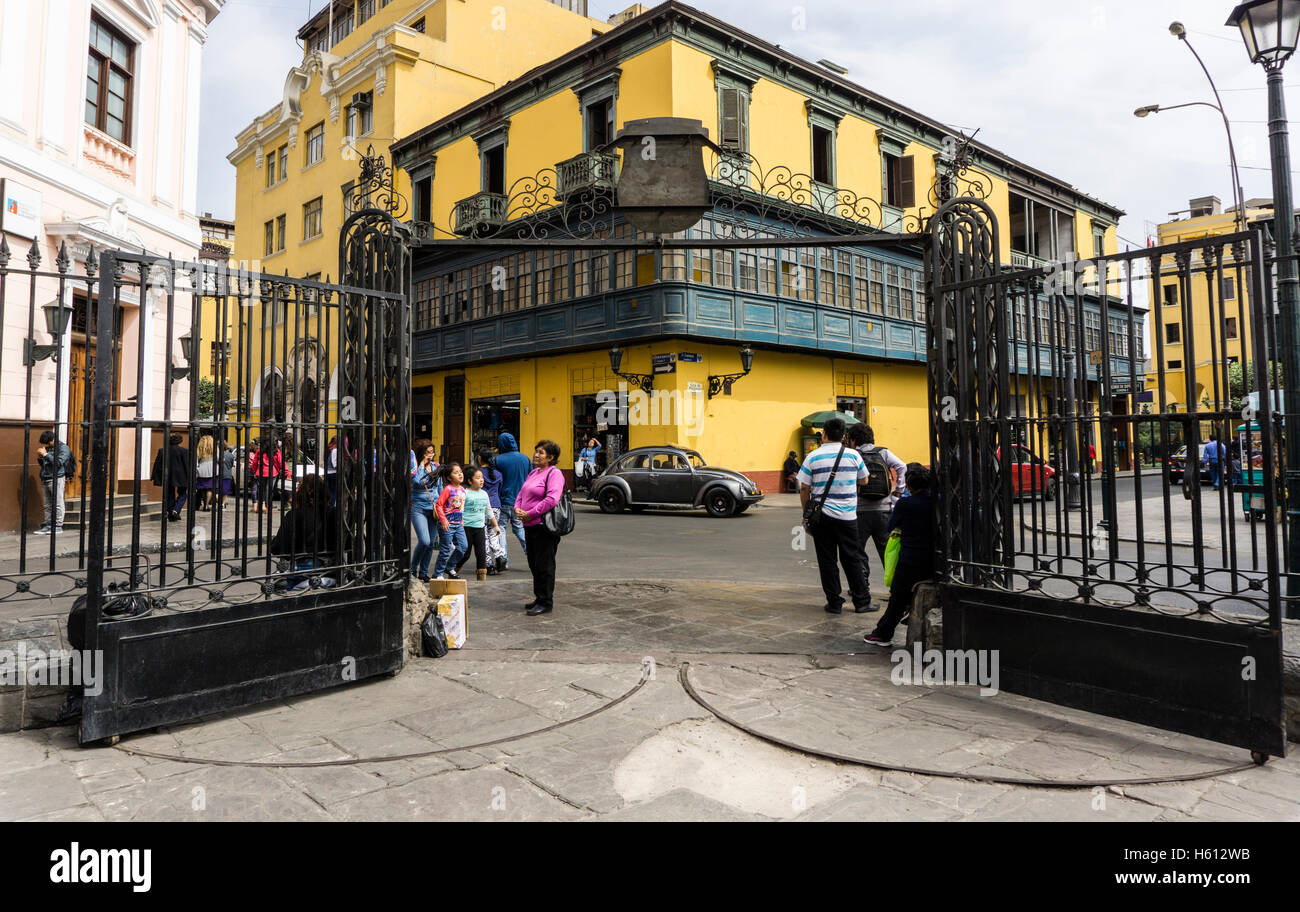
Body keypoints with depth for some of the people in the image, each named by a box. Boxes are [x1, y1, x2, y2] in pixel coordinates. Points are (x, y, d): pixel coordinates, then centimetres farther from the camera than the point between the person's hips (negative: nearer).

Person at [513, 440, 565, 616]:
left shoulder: (554, 474, -11)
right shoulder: (533, 473, 17)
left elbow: (552, 499, -23)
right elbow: (522, 493, 22)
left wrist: (531, 514, -19)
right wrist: (517, 508, 1)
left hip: (544, 527, -9)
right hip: (530, 526, 9)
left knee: (544, 565, -4)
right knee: (534, 564, 15)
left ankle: (546, 602, 4)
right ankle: (539, 598, 27)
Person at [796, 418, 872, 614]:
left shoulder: (813, 457, -3)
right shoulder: (853, 455, 1)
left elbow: (804, 489, -2)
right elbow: (864, 480, 16)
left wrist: (807, 513, 10)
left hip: (822, 515, -1)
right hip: (848, 515, 1)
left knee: (827, 560, 7)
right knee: (852, 558, 10)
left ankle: (834, 603, 9)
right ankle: (861, 602, 14)